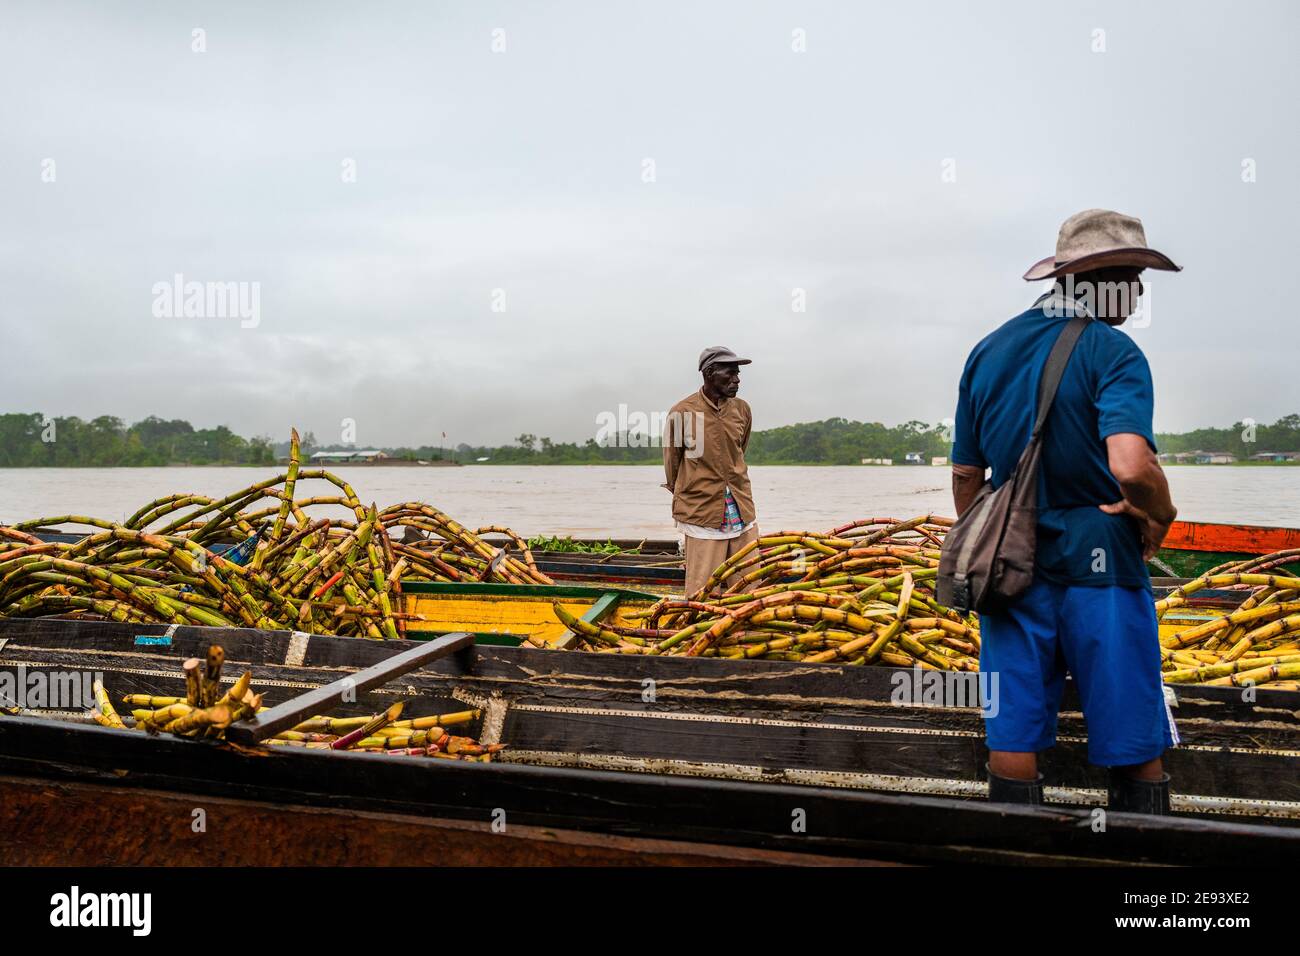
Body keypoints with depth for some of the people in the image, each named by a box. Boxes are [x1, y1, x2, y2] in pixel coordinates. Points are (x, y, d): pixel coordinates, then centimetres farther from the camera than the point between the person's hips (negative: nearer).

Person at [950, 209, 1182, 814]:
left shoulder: (989, 350, 8)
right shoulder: (1112, 352, -10)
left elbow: (965, 474, 12)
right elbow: (1131, 466, -26)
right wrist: (1160, 515, -5)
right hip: (1097, 560, -5)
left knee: (1013, 732, 10)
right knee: (1133, 742, 9)